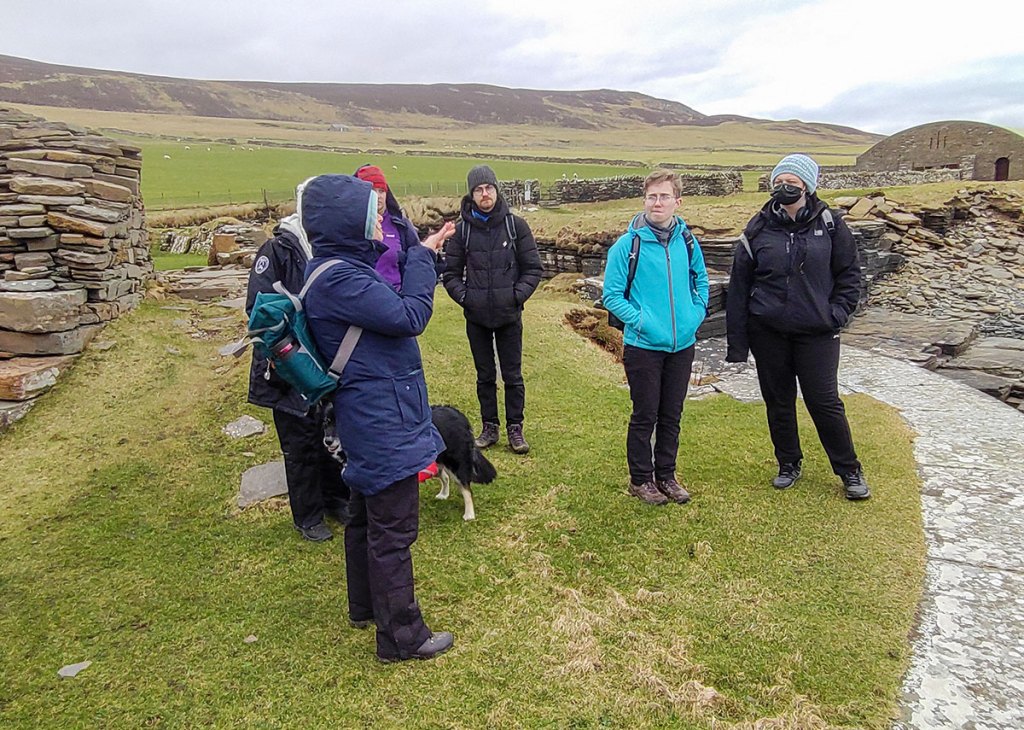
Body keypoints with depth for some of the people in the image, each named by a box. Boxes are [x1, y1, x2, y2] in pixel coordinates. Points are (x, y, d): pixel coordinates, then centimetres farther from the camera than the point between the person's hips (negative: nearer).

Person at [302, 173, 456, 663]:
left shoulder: (345, 266, 9)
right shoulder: (339, 278, -23)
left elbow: (390, 306, 12)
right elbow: (408, 316, -22)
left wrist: (422, 256, 5)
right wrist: (422, 258, -10)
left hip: (369, 419, 11)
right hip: (383, 423, -11)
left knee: (366, 518, 23)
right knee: (393, 530, 1)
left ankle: (366, 606, 41)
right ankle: (401, 636, 16)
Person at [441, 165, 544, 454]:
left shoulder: (516, 225, -2)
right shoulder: (462, 229, 0)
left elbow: (534, 268, 1)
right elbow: (450, 273, 6)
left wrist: (517, 295, -10)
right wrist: (464, 296, -8)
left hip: (509, 316, -1)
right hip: (476, 317, 1)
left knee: (513, 376, 6)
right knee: (485, 376, 12)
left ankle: (515, 428, 19)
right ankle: (490, 427, 25)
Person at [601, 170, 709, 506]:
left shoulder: (687, 241, 3)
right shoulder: (628, 244, -10)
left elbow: (700, 282, 17)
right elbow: (611, 295, -8)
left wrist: (696, 314, 3)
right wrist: (641, 320, -16)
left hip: (682, 345, 4)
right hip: (644, 346, -4)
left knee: (672, 415, 15)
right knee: (645, 416, 6)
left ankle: (666, 475, 30)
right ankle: (640, 480, 22)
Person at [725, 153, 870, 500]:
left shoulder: (829, 225, -2)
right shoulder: (759, 229, 0)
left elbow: (850, 272, 8)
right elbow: (739, 286, 1)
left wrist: (838, 312, -7)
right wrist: (736, 342, -1)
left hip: (817, 332, -1)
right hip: (767, 332, 2)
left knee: (825, 402, 1)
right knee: (778, 402, 12)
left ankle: (849, 471, 20)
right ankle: (789, 464, 31)